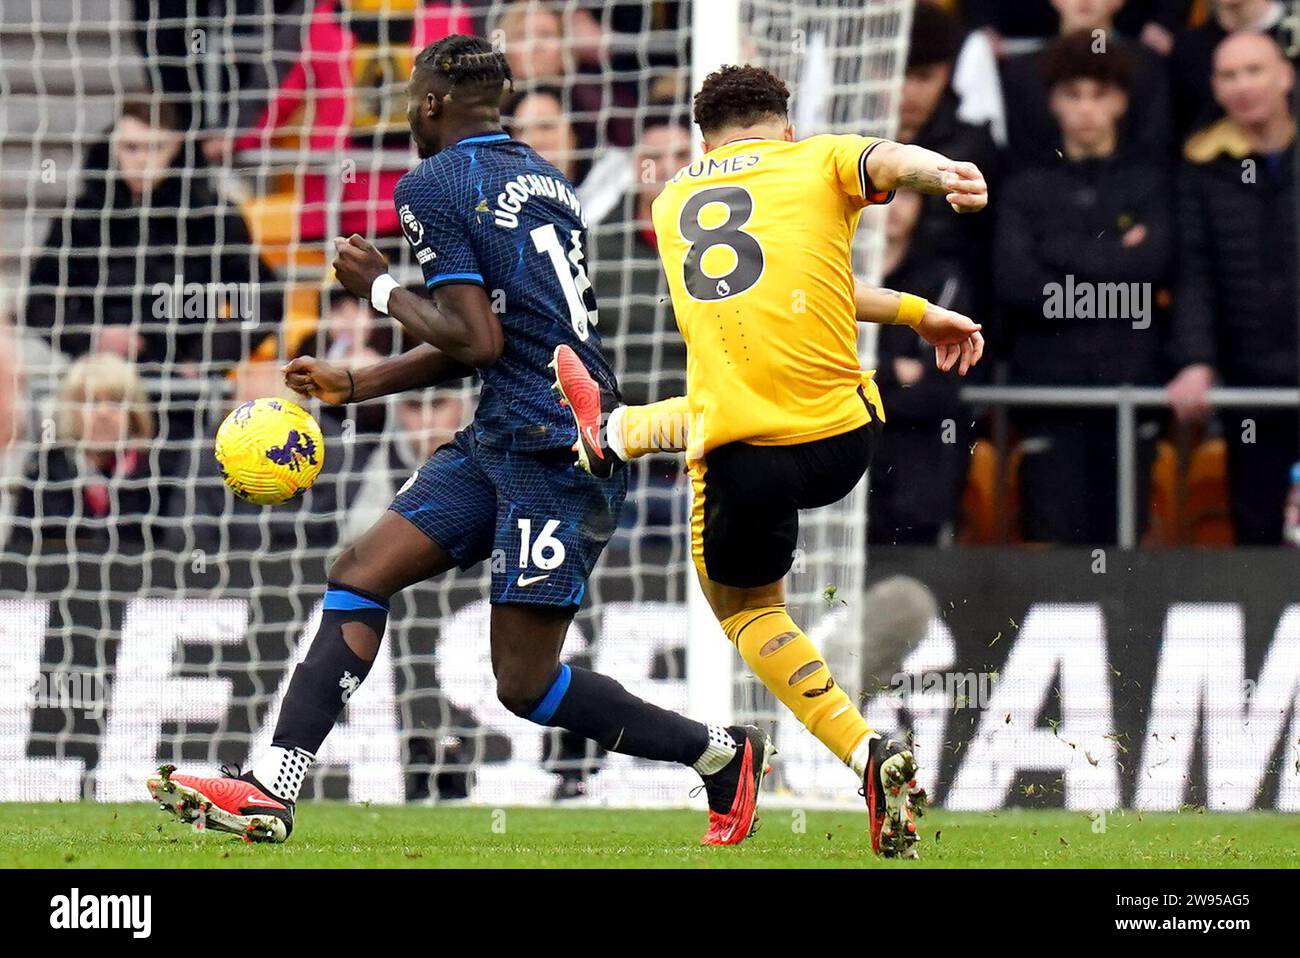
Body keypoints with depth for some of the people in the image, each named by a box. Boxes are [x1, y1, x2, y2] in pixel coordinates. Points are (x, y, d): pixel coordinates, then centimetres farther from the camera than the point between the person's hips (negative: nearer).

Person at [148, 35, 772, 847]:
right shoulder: (545, 180, 17)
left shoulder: (432, 186, -9)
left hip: (555, 454, -10)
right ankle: (272, 791, -4)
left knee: (525, 684, -4)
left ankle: (723, 754, 9)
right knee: (360, 571, 3)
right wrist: (353, 385, 27)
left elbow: (477, 341, -17)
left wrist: (382, 287, -1)